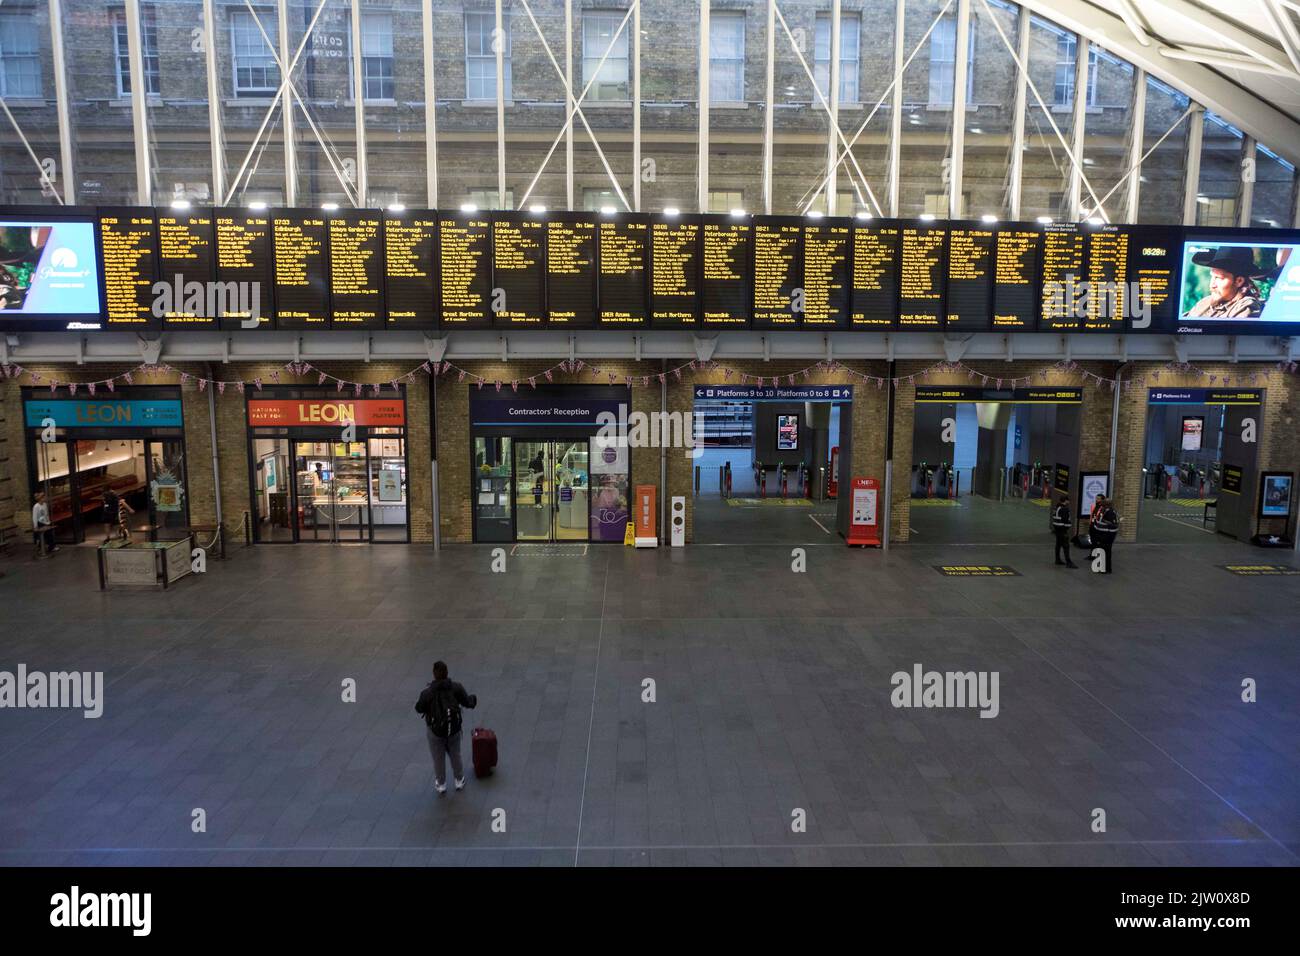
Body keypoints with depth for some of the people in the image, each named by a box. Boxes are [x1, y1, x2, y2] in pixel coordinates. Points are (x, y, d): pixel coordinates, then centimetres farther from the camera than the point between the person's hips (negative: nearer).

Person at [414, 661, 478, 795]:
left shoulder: (427, 693, -25)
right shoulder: (456, 687, -19)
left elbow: (419, 709, -10)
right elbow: (467, 702, -6)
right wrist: (473, 699, 17)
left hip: (435, 730, -2)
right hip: (454, 728, 2)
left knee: (438, 758, 20)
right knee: (455, 755, 25)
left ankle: (441, 784, 37)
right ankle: (459, 781, 40)